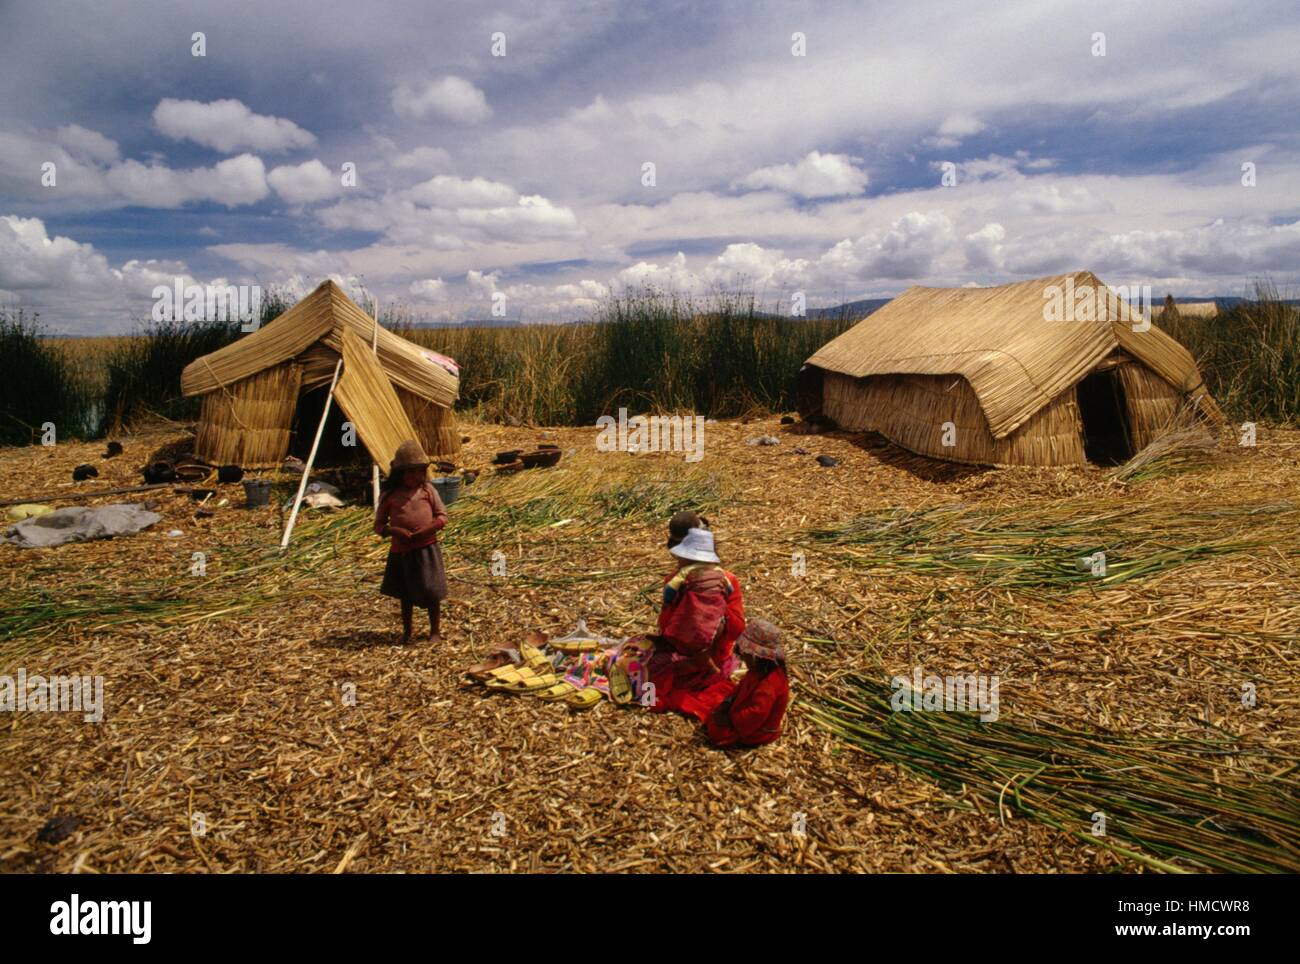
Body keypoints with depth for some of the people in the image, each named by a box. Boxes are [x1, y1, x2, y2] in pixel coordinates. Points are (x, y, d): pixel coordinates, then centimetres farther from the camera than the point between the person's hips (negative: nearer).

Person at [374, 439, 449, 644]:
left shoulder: (427, 489, 1)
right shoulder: (389, 495, 0)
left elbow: (442, 515, 5)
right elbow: (378, 525, 3)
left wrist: (430, 528, -15)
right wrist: (395, 531, -17)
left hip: (426, 548, -1)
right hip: (401, 551, 1)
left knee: (431, 592, 3)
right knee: (406, 595, 16)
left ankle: (435, 631, 19)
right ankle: (406, 632, 33)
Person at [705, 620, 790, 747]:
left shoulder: (768, 686, -35)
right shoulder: (760, 670, -4)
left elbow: (755, 714, -35)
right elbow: (742, 688, 11)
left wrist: (731, 718, -23)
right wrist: (729, 700, -5)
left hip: (757, 732, -9)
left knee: (716, 731, -14)